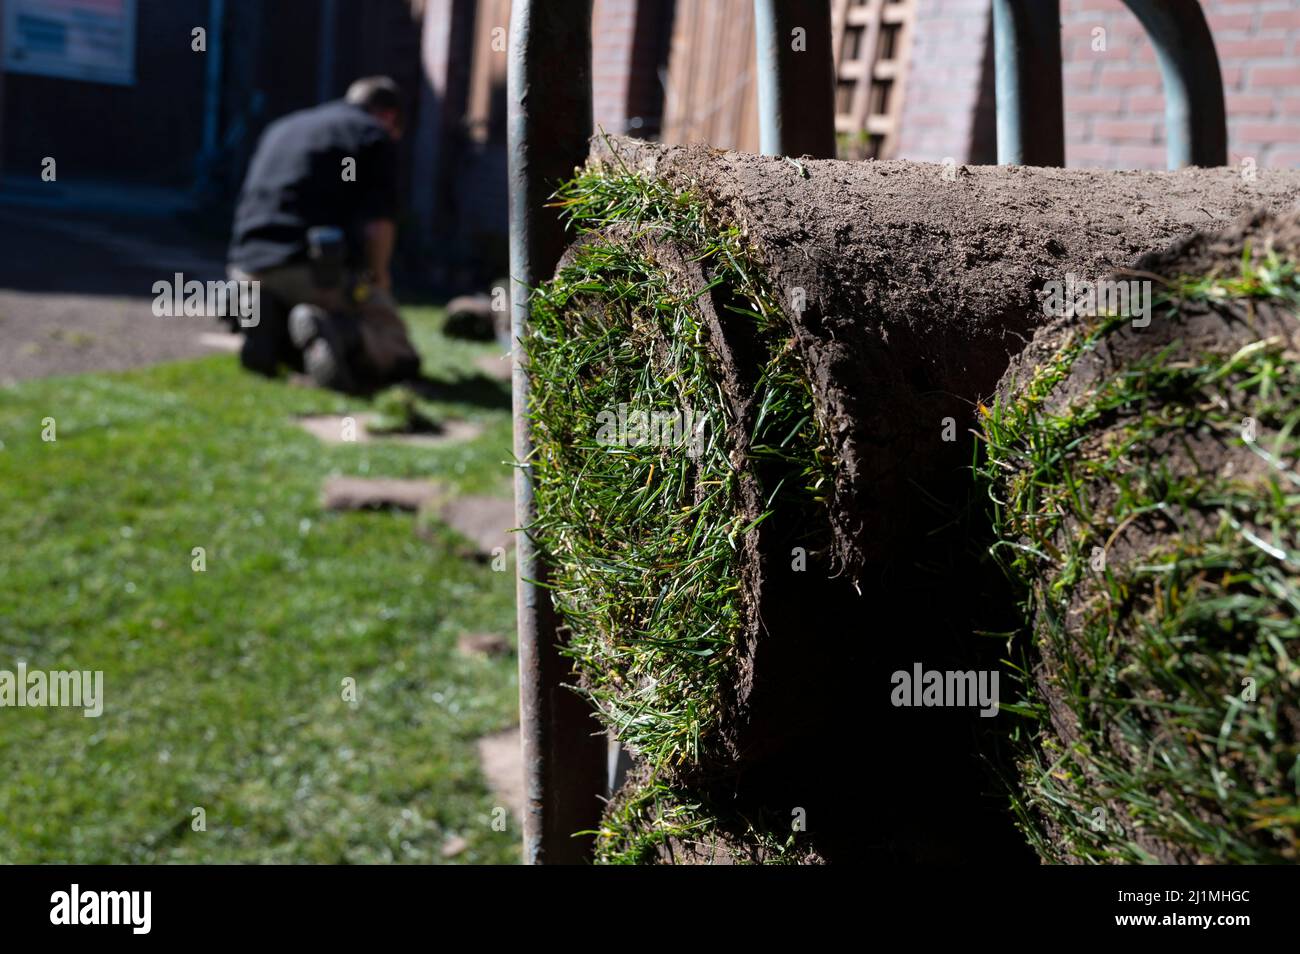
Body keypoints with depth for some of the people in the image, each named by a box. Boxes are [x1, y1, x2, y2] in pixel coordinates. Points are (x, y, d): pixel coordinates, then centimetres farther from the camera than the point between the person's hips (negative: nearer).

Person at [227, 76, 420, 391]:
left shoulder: (278, 129, 27)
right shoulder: (377, 135, 6)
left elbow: (248, 211, 32)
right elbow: (379, 224, -8)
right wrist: (378, 277, 12)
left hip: (249, 270, 6)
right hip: (323, 273, -6)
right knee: (400, 358, 4)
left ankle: (269, 328, -5)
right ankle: (332, 329, -25)